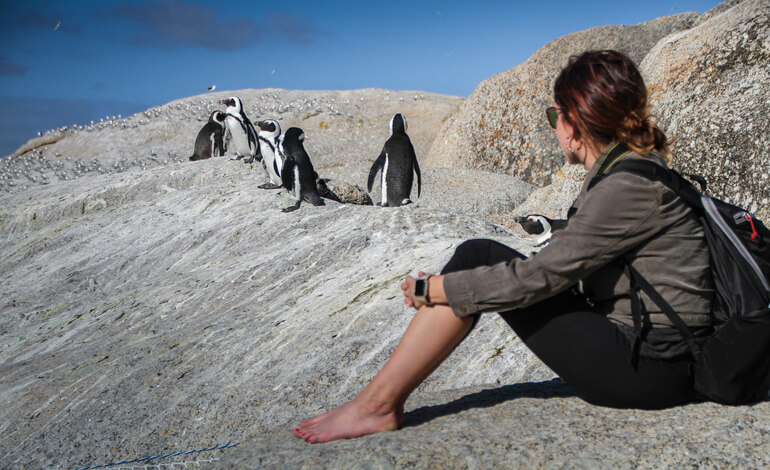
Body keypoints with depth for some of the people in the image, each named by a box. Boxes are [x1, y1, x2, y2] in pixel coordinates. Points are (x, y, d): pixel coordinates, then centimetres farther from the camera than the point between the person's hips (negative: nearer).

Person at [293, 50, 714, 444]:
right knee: (478, 258, 1)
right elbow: (566, 266, 13)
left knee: (480, 261, -12)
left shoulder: (629, 186, -20)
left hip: (653, 368, -8)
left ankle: (378, 403, -5)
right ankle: (381, 397, 3)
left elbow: (538, 277, -20)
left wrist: (433, 290, -10)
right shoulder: (635, 167, 9)